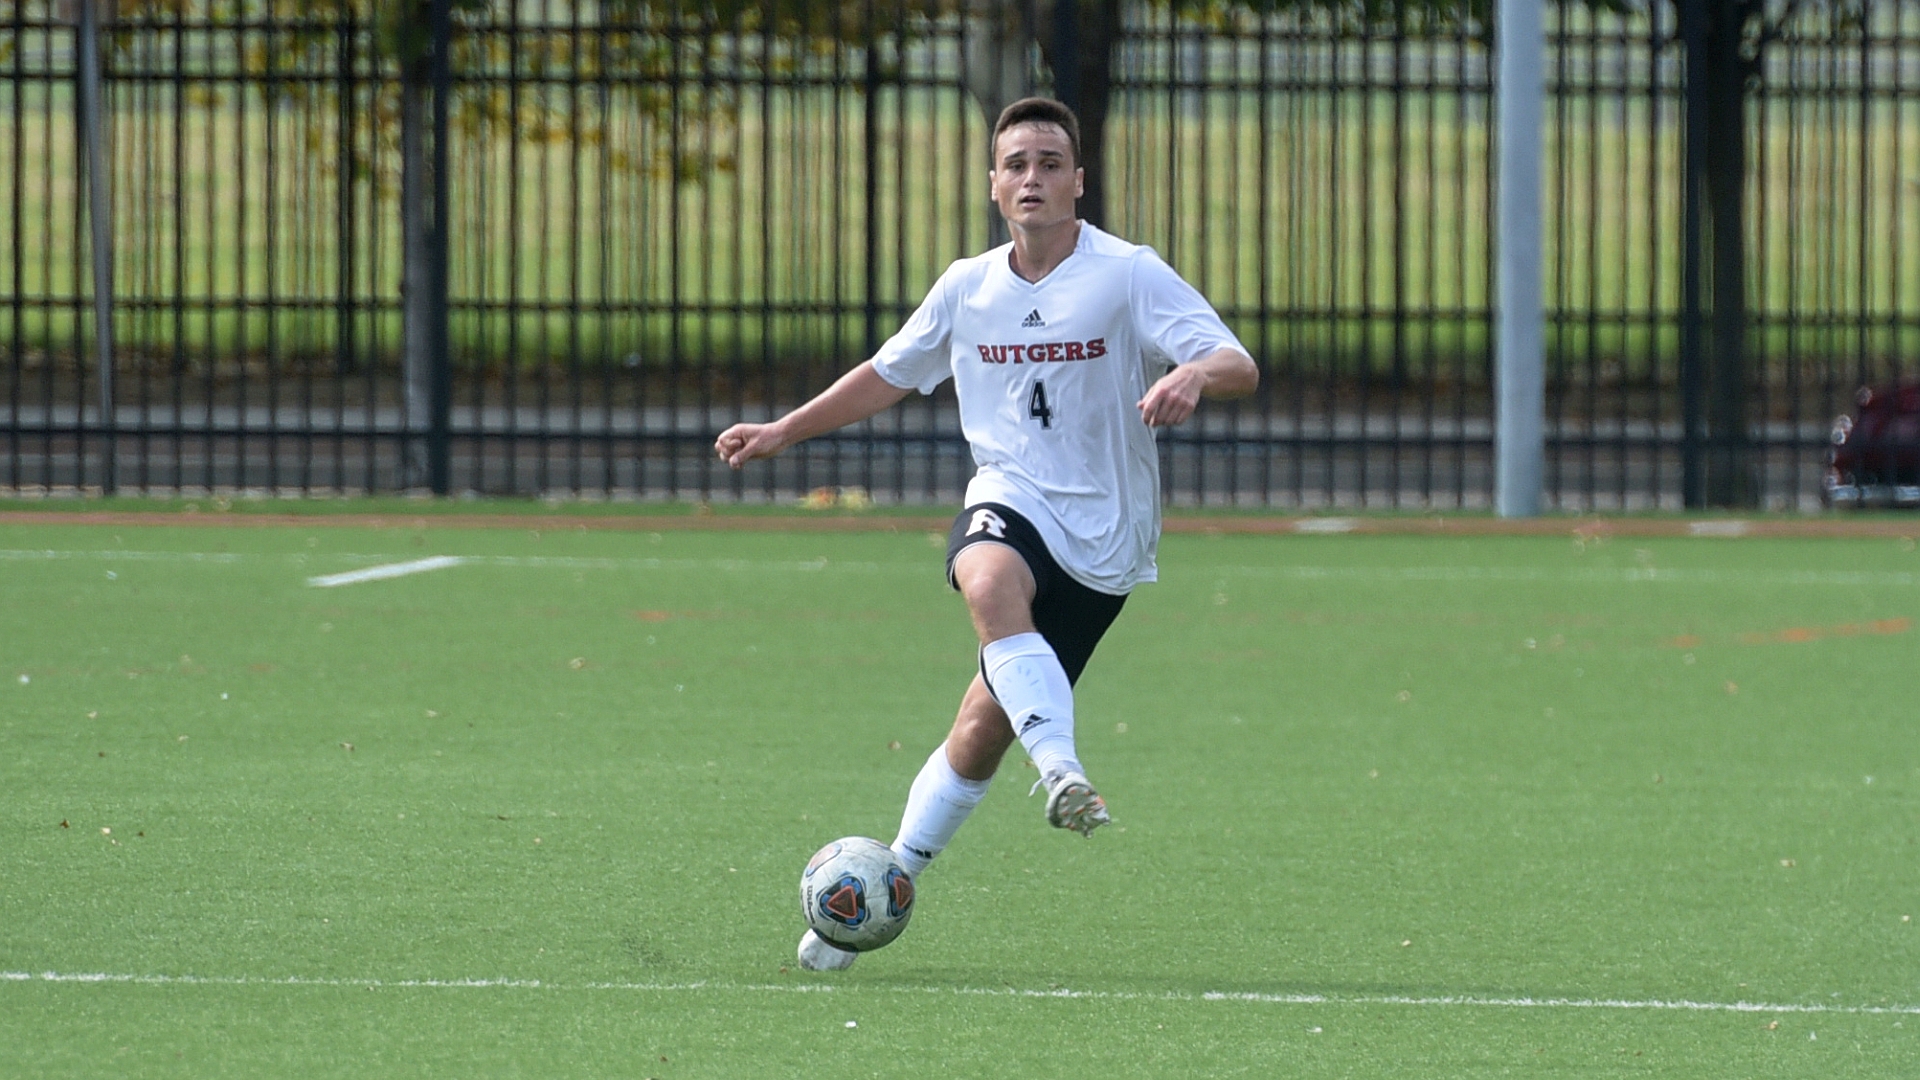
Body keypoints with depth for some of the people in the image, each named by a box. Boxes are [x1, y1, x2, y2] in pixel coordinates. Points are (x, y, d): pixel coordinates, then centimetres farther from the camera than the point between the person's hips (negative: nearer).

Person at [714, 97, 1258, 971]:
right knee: (991, 582, -37)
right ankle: (1063, 773, -49)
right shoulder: (967, 288, 8)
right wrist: (782, 432, 23)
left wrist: (1194, 374, -38)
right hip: (1008, 503, 2)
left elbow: (1241, 367, -15)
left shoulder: (1129, 276, -6)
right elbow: (889, 374, 25)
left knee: (983, 728, -4)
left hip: (1103, 537, -2)